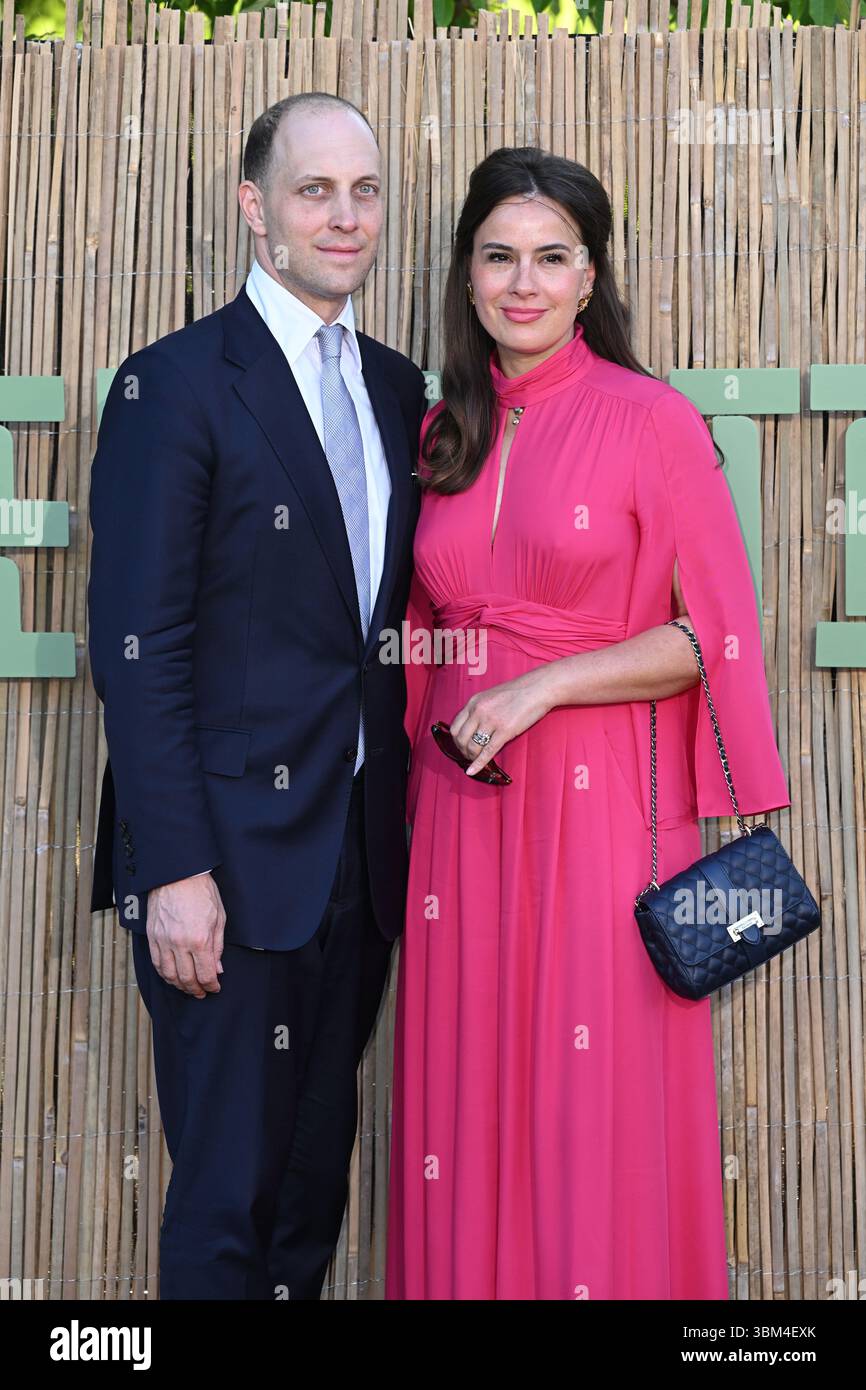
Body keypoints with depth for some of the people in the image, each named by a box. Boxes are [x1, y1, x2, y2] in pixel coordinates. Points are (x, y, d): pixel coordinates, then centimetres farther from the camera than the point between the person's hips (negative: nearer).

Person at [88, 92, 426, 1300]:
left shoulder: (397, 388, 12)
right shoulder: (175, 384, -7)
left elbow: (395, 608, 13)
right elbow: (139, 648, -12)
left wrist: (403, 828, 7)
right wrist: (175, 871, -16)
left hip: (362, 853, 6)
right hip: (233, 858, -6)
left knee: (317, 1176, 16)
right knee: (227, 1194, 5)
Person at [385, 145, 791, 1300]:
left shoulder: (653, 421, -5)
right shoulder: (446, 432, 10)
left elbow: (713, 635, -7)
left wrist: (544, 685, -15)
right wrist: (430, 741, 5)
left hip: (602, 804, -4)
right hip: (464, 803, 5)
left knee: (600, 1098, 4)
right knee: (470, 1085, 11)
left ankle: (613, 1276, 23)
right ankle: (471, 1273, 29)